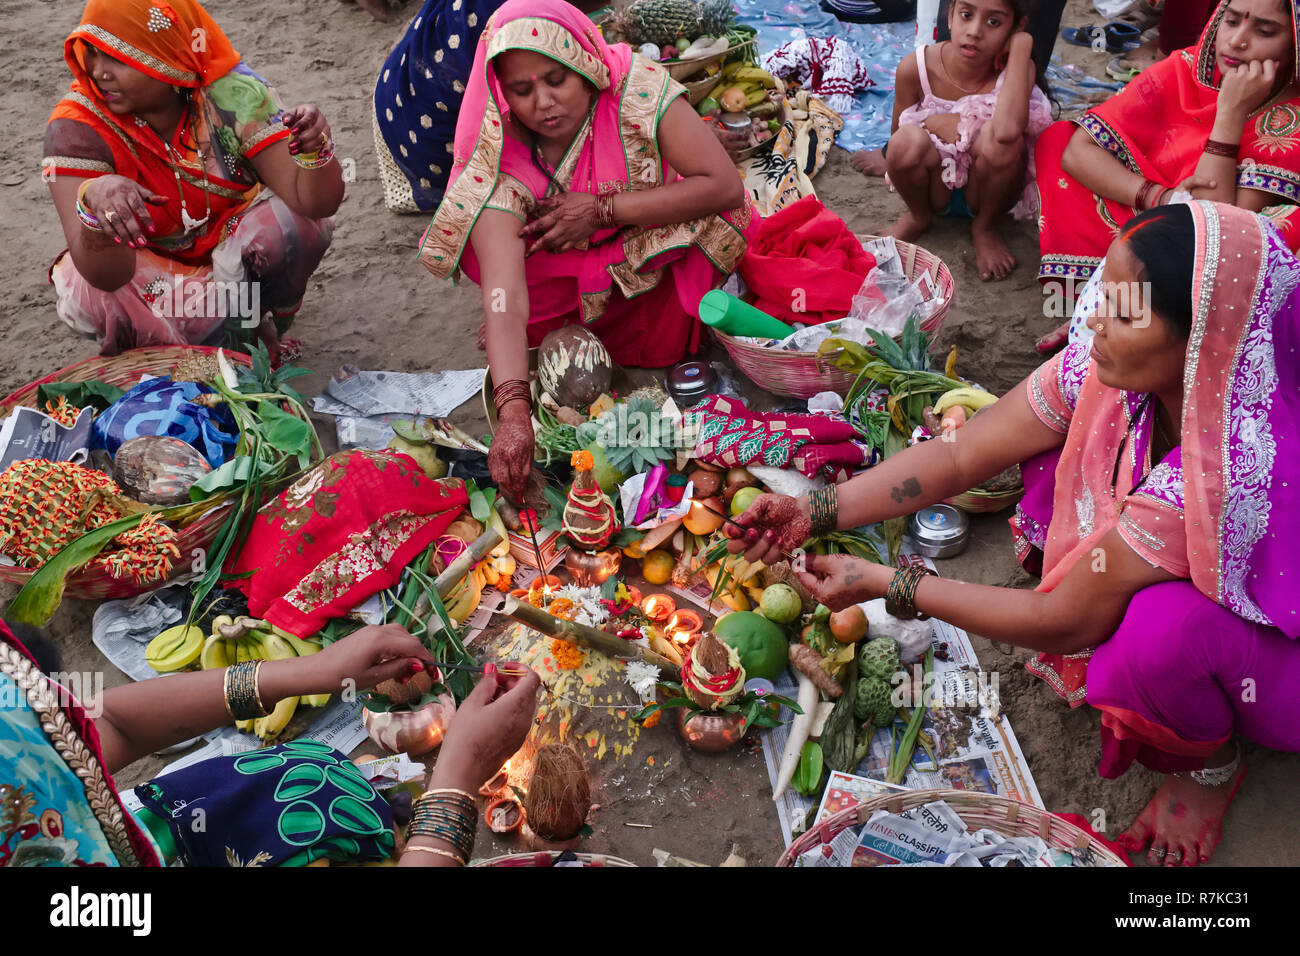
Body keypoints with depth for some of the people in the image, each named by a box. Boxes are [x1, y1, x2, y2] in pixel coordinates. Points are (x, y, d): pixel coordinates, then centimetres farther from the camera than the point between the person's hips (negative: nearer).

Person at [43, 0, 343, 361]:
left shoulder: (233, 95, -22)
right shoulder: (78, 126, -24)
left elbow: (317, 201, -26)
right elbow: (106, 273, -32)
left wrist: (315, 148, -48)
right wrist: (94, 200, -53)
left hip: (236, 259, 1)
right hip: (149, 271, -1)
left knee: (297, 221, -27)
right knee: (89, 293, -31)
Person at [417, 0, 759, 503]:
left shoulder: (637, 89, -26)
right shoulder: (499, 162, -24)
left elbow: (726, 186, -26)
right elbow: (503, 292, -36)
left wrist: (603, 209, -29)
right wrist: (513, 413, -51)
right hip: (577, 271, 2)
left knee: (659, 344, -25)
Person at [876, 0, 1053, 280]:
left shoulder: (1017, 68, -19)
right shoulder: (915, 68, -16)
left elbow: (1007, 131, -42)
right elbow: (896, 143, -2)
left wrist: (1021, 45, -33)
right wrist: (938, 124, -20)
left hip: (983, 190, -1)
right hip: (936, 187, 1)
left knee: (998, 137, -34)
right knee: (907, 140, -32)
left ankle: (985, 226, -1)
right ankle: (919, 216, 4)